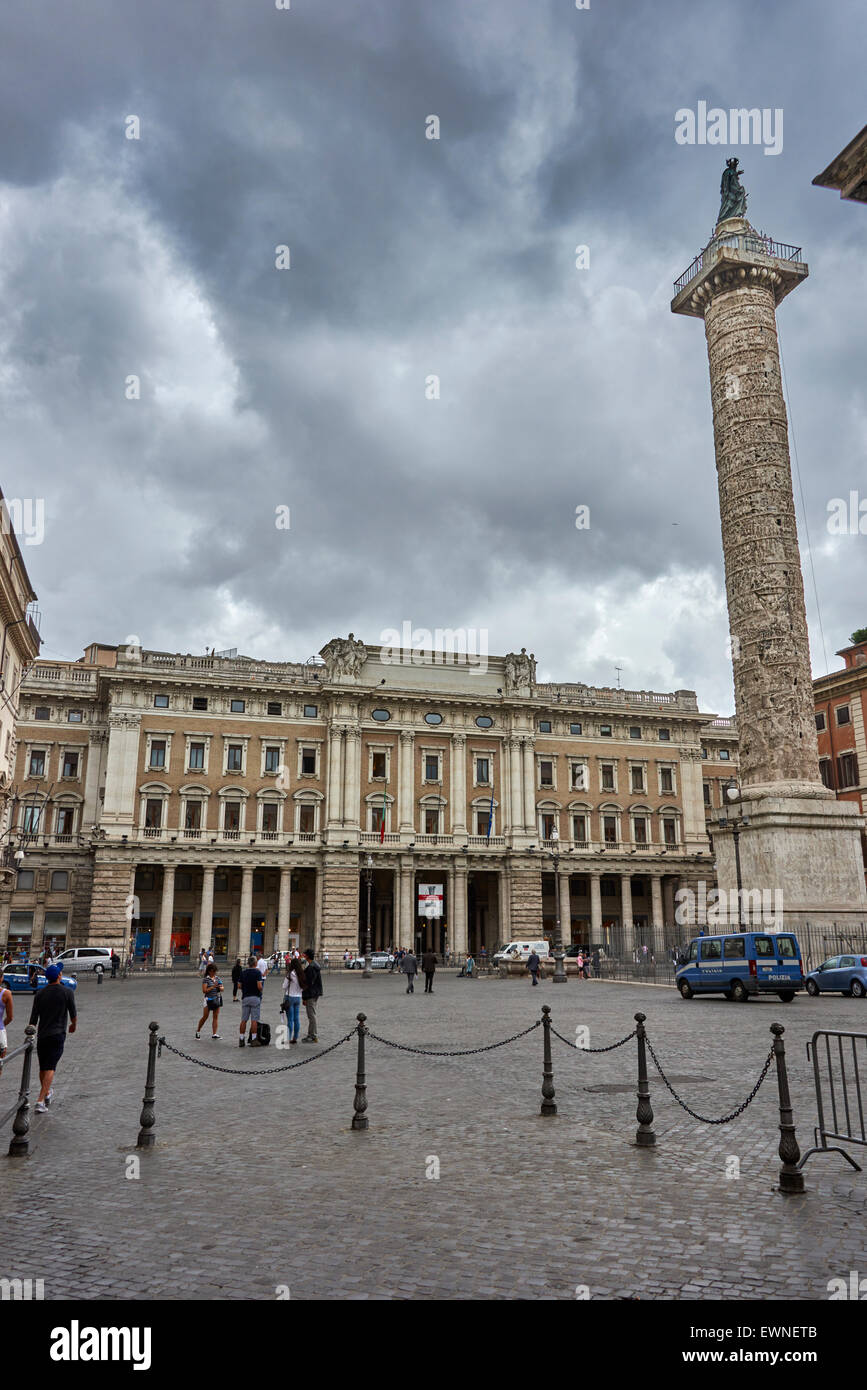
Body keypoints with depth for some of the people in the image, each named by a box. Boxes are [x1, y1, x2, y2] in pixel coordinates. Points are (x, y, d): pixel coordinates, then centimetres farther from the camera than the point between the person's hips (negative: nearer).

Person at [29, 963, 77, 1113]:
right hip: (58, 1035, -4)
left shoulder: (40, 994, 3)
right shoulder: (67, 992, -6)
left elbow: (33, 1018, 3)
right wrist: (73, 1025, 19)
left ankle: (47, 1094, 33)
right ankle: (40, 1101, -14)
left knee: (43, 1067, 17)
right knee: (50, 1068, -5)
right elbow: (73, 1016, -2)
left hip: (42, 1035, 4)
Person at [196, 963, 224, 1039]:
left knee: (216, 1016, 2)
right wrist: (213, 986, -21)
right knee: (205, 1017, 0)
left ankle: (214, 1034, 4)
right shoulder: (205, 979, -8)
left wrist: (220, 987, -12)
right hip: (209, 999, -5)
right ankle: (198, 1031, 19)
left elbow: (222, 989, 11)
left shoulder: (217, 978, 8)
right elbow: (204, 990, -15)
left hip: (217, 999, 5)